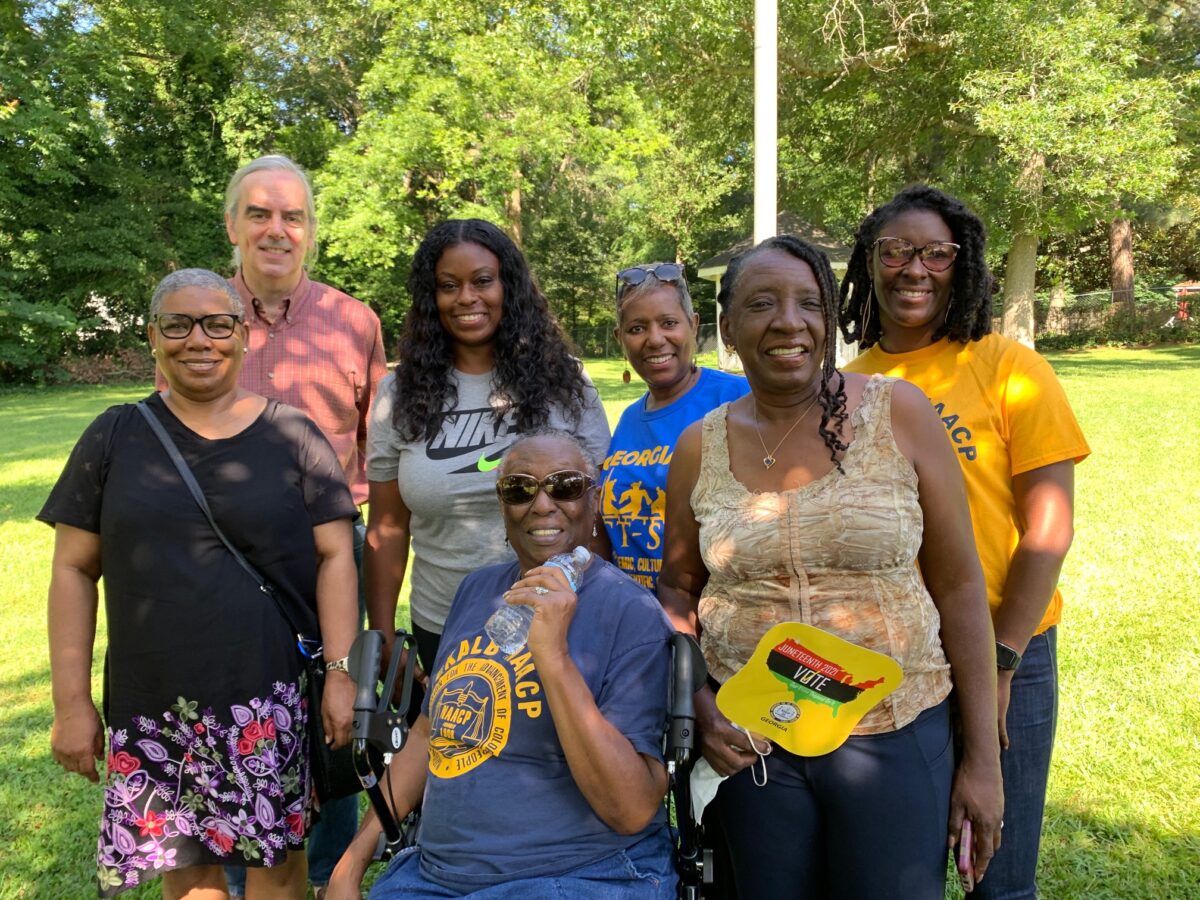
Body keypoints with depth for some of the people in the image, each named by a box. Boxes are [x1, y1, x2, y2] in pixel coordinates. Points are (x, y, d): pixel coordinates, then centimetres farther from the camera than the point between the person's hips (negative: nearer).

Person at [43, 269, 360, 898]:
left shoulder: (293, 436, 1)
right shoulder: (115, 437, 4)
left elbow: (334, 556, -1)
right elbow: (74, 569, 5)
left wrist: (341, 672, -7)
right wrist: (71, 700, 2)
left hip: (270, 702, -1)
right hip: (152, 710, 1)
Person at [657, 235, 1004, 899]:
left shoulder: (897, 413, -7)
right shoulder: (701, 446, -1)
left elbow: (959, 585, -4)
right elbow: (677, 589, 10)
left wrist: (983, 757, -3)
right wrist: (698, 704, -6)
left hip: (894, 737, -1)